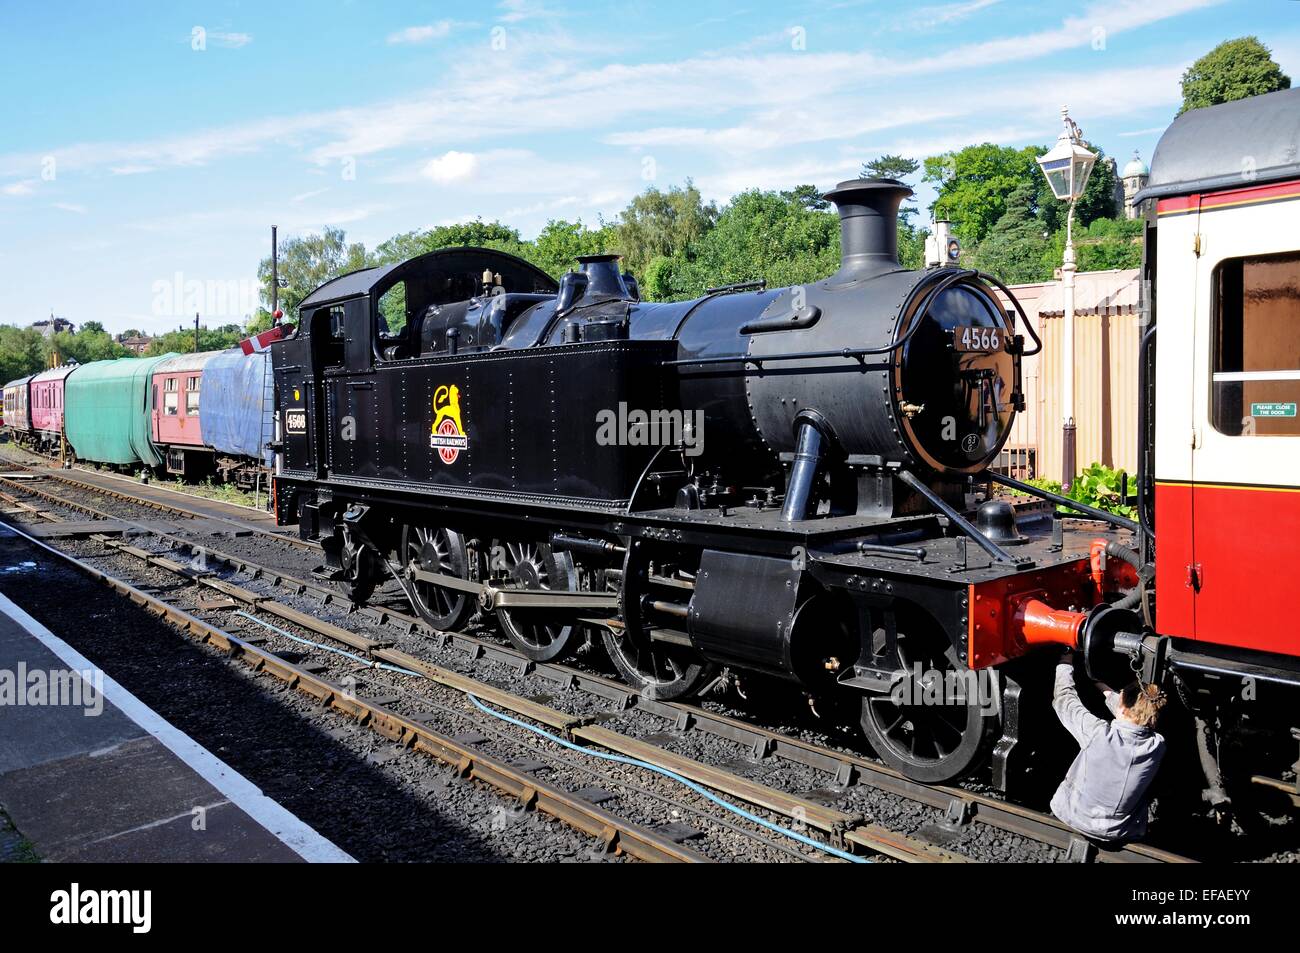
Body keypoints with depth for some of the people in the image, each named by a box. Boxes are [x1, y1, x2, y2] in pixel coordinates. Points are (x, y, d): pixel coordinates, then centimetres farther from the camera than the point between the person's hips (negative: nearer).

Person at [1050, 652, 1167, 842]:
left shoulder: (1098, 733, -28)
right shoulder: (1157, 746, -19)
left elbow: (1064, 699, -10)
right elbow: (1135, 712, 3)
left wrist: (1066, 662, 6)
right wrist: (1105, 690, 18)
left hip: (1073, 817, -2)